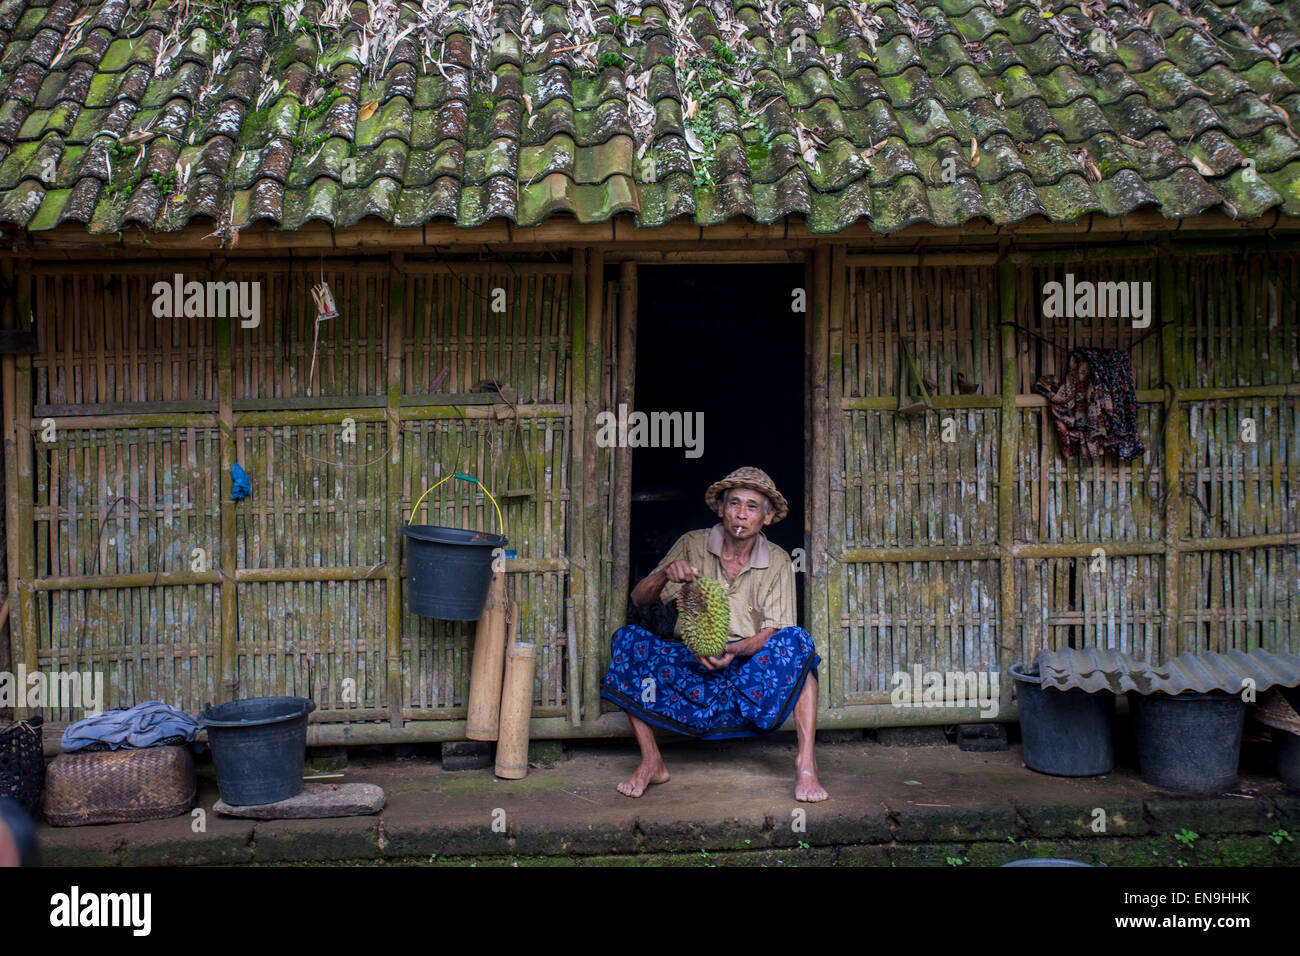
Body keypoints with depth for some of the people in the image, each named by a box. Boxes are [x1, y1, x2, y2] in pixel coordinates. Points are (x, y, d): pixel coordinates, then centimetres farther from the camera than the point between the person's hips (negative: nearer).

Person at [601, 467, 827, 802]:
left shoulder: (778, 563, 2)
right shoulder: (693, 546, 3)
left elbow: (774, 631, -6)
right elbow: (638, 599, -1)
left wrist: (735, 650, -27)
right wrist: (666, 574, -23)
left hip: (748, 669, -1)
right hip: (692, 668, 1)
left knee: (796, 640, -28)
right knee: (628, 638, -22)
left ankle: (806, 764, -30)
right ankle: (651, 762, -19)